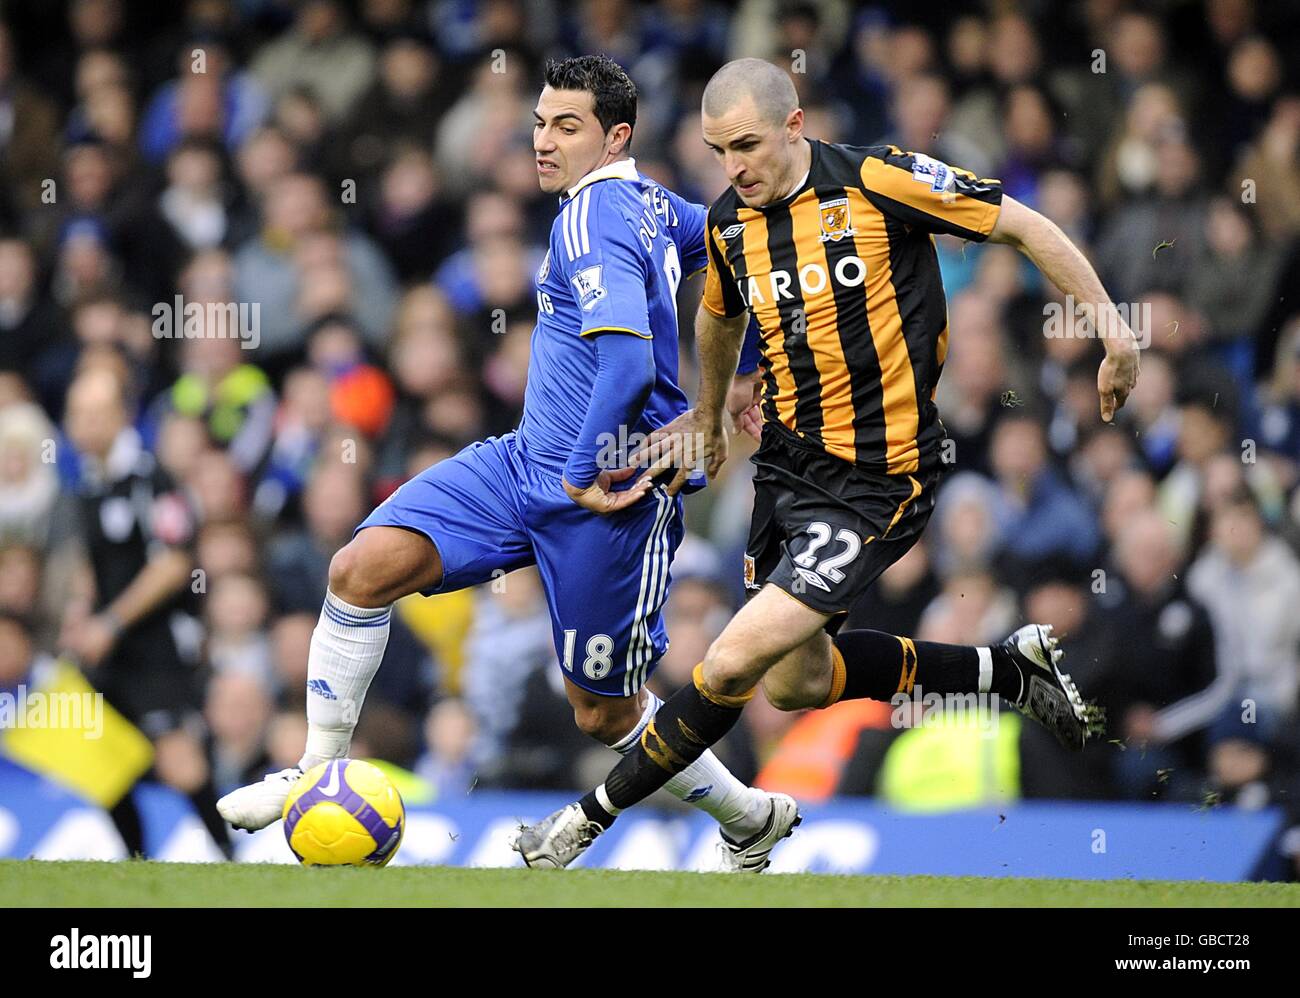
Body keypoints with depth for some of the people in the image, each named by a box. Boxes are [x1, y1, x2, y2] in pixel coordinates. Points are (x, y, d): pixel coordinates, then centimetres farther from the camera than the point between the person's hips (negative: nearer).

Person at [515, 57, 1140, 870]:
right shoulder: (730, 222, 2)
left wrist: (1110, 323, -11)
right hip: (787, 464, 8)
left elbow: (1022, 224, -9)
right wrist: (709, 416, 38)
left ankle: (594, 817, 1)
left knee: (734, 663, -15)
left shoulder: (878, 180, -17)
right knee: (796, 682, 17)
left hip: (877, 483, -8)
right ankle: (1008, 669, 31)